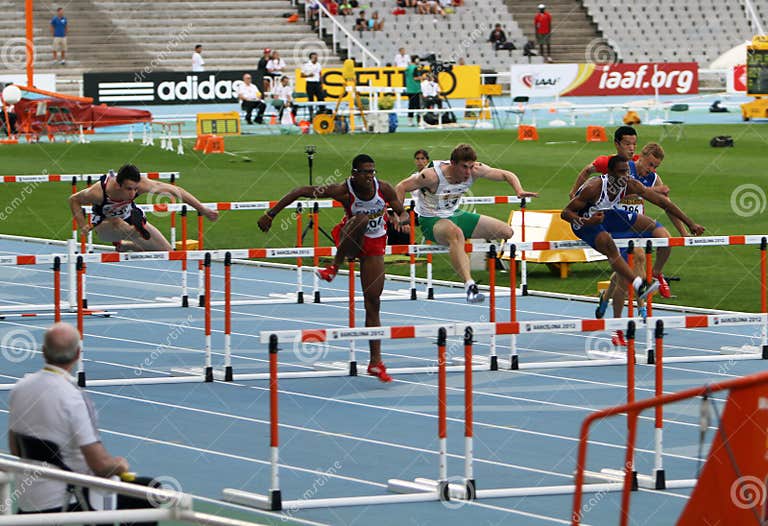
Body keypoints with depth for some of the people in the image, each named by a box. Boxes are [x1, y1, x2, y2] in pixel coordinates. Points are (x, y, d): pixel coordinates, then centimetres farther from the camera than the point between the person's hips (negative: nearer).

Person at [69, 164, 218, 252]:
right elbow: (74, 200, -17)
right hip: (104, 225, -4)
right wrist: (83, 226, -27)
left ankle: (124, 245, 21)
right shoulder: (99, 192, -38)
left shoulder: (141, 184, -34)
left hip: (129, 217, 4)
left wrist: (203, 210, -25)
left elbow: (176, 190, -27)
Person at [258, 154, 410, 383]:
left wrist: (401, 221, -29)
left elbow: (403, 213, -3)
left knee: (373, 301, -1)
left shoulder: (384, 189, -16)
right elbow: (300, 192, -21)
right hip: (348, 241, -3)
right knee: (361, 219, -37)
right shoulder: (343, 191, -25)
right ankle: (334, 267, -26)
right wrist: (271, 214, -21)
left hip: (374, 245, 3)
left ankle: (376, 362, 3)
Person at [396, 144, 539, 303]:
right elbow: (401, 188, -19)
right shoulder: (433, 176, -28)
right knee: (456, 233, -44)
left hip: (455, 214, 7)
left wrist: (519, 191, -19)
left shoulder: (475, 170, -13)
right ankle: (470, 286, -53)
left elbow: (507, 175, -1)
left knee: (506, 232, 1)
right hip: (432, 221, -7)